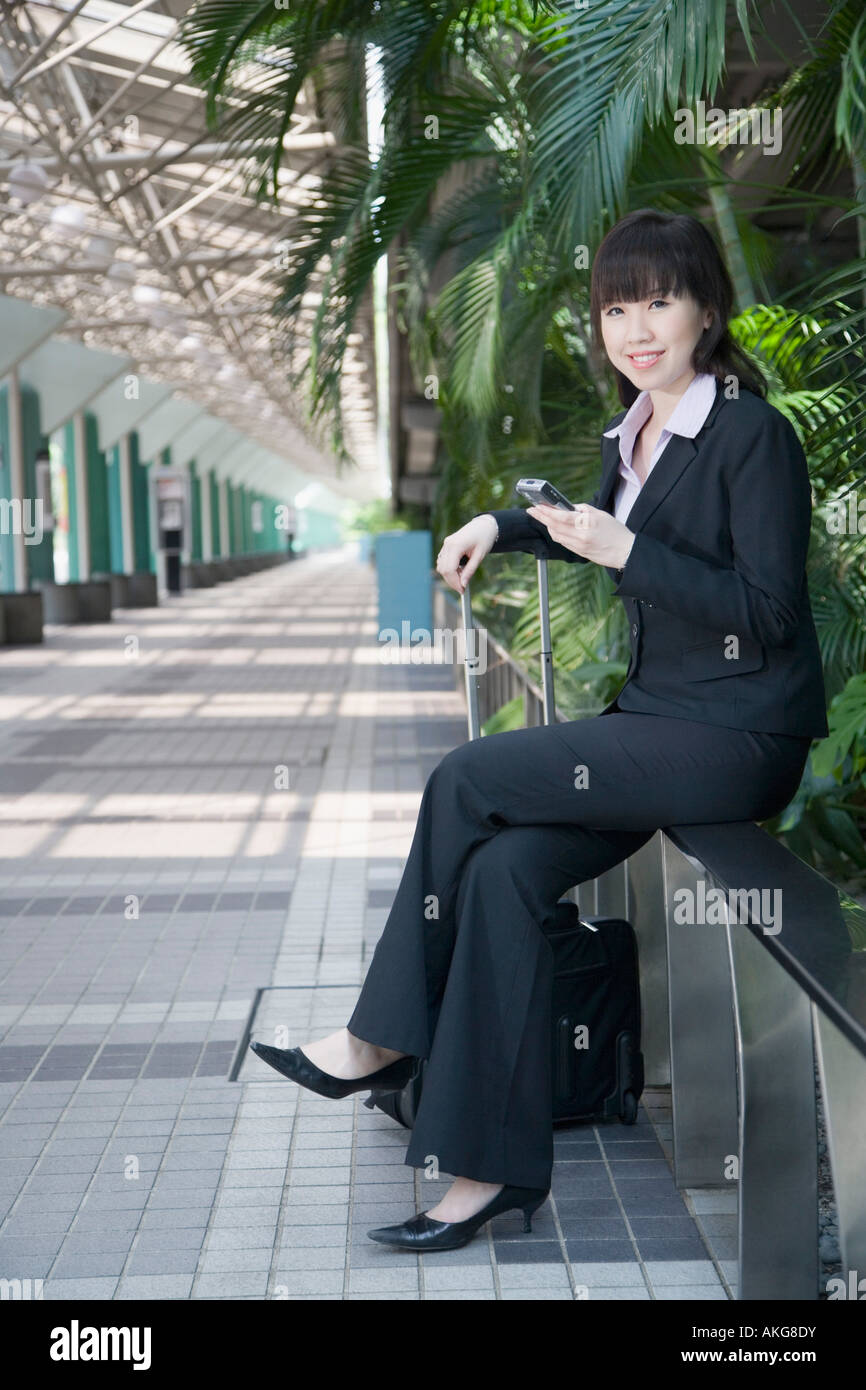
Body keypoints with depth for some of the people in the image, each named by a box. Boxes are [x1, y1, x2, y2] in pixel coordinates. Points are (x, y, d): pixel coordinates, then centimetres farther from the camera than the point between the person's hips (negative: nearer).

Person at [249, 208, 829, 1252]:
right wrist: (506, 525, 18)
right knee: (501, 868, -15)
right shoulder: (632, 429, 12)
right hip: (657, 715, 7)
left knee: (467, 779, -15)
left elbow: (768, 611, -17)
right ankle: (494, 1168, -10)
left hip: (738, 737, -7)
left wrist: (625, 552, -23)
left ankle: (383, 1039, 2)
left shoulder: (753, 433, -12)